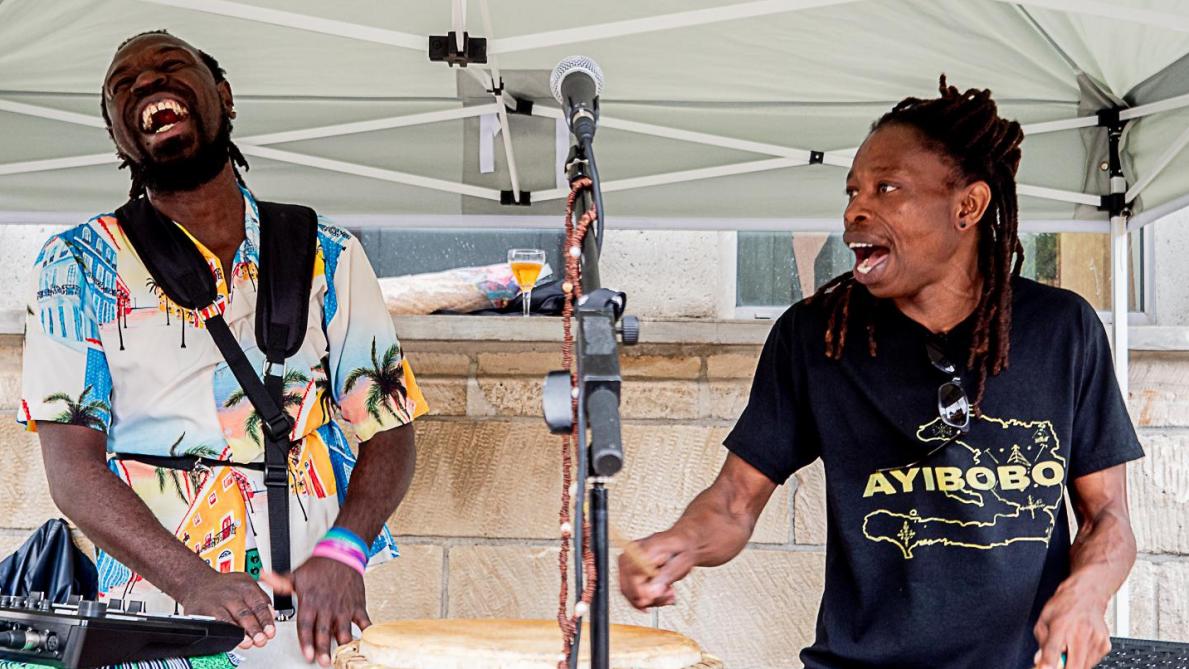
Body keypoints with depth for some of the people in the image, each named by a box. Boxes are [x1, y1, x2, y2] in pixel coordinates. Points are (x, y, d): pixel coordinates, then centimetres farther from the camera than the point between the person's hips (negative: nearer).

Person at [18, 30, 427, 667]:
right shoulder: (78, 265, 7)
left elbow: (388, 432, 9)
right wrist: (190, 579, -17)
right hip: (158, 612, -1)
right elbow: (72, 465, -1)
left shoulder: (328, 257, 12)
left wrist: (340, 551, -12)